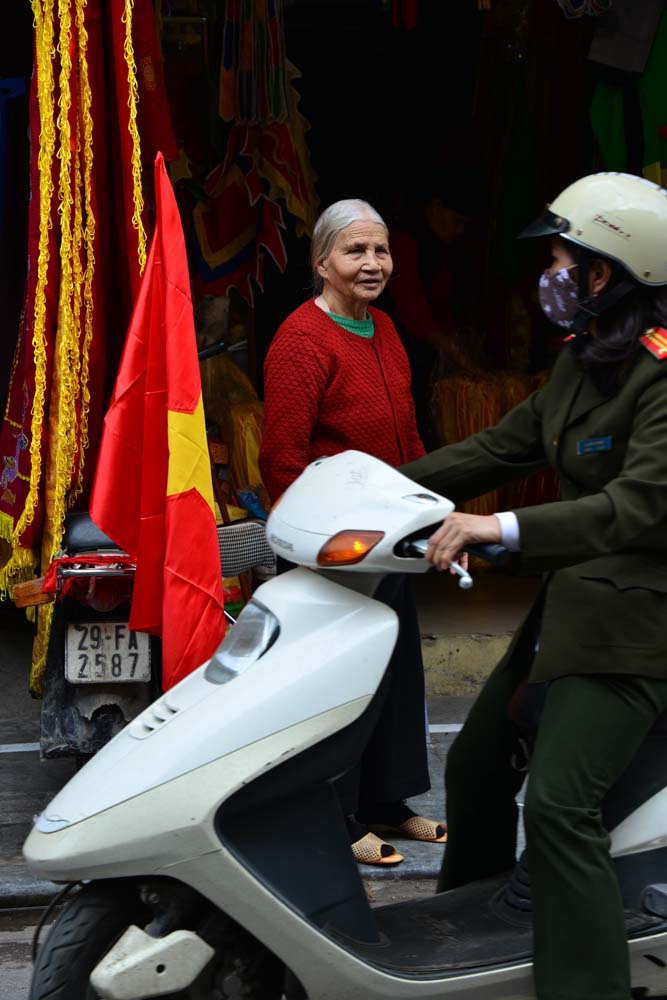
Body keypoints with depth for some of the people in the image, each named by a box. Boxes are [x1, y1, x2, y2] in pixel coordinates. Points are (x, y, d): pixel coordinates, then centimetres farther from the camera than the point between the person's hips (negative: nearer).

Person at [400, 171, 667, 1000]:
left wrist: (504, 529, -35)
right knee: (475, 769, 17)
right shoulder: (585, 360, 12)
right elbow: (503, 446, 16)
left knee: (556, 805, -21)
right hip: (568, 609, 10)